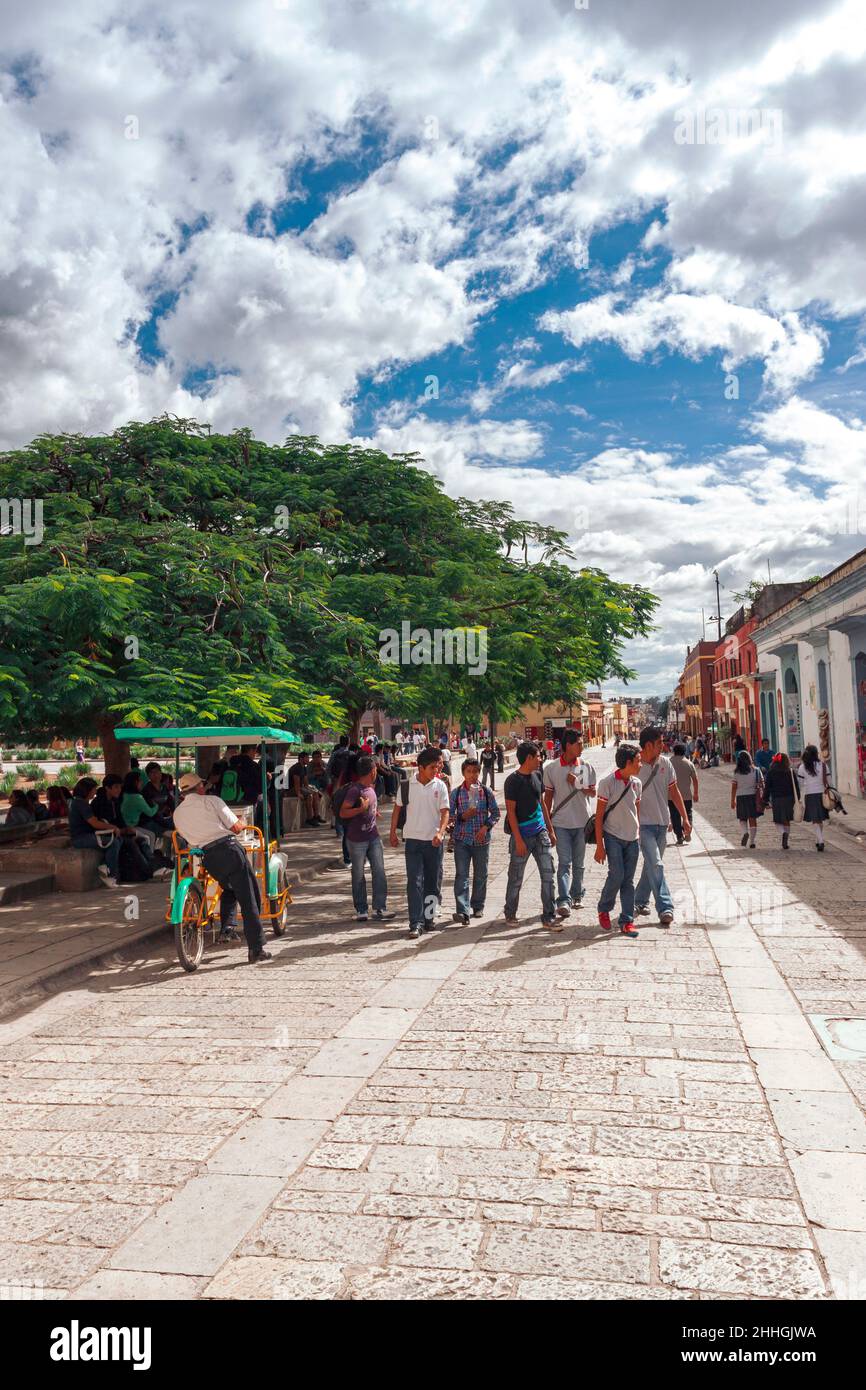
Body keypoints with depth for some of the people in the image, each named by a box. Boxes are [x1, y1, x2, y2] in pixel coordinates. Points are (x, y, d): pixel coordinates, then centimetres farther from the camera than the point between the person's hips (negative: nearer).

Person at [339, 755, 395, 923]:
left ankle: (380, 908, 5)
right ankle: (361, 910, 16)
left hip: (373, 836, 7)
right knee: (358, 876, 5)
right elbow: (343, 813, -21)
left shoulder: (370, 787, 10)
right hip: (357, 839, -7)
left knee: (379, 872, 1)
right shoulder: (355, 789, -16)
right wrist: (361, 809, -31)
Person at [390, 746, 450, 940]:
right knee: (414, 882, -6)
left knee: (433, 882, 9)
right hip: (413, 839, -1)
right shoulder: (407, 786, -2)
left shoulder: (440, 786, -1)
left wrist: (440, 832, -22)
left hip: (434, 841, 1)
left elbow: (445, 812, -6)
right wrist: (393, 833, 10)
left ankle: (429, 917, 25)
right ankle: (416, 924, -5)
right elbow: (397, 809, 10)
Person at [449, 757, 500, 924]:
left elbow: (495, 812, 5)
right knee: (461, 875, -9)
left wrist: (486, 826, -9)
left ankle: (478, 906, 28)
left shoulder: (486, 792, 1)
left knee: (481, 875, 11)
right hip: (462, 839, -1)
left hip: (482, 839, 1)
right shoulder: (456, 793, 0)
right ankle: (462, 911, -13)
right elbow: (449, 815, 2)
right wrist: (462, 817, -16)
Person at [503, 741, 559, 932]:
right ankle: (510, 915, 23)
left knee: (548, 875, 3)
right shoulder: (513, 780, -13)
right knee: (516, 879, 6)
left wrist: (550, 829, 16)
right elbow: (511, 811, -14)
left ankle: (549, 917, 10)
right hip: (522, 836, -6)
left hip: (540, 833, 6)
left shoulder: (537, 776, 9)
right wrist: (518, 840, -17)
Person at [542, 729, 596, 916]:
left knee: (578, 863, 12)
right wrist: (546, 820, 3)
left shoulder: (587, 767, 3)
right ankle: (563, 900, -14)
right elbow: (548, 795, 4)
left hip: (582, 822, 2)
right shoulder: (551, 768, -2)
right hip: (561, 823, -2)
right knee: (564, 862, -9)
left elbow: (593, 792, 9)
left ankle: (576, 895, 27)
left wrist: (579, 785, -10)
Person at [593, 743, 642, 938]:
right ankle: (604, 909, 11)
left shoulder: (636, 783, 6)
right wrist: (599, 845, -12)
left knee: (628, 879, 6)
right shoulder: (608, 782, -11)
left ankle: (627, 921, 11)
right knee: (617, 874, -13)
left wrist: (639, 836, 15)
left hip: (632, 838, 5)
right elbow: (599, 816, -10)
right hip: (613, 836, -5)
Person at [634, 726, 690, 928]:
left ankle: (640, 900, 30)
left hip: (661, 823, 6)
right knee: (656, 864, -13)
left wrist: (685, 818, 8)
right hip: (644, 824, -6)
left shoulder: (665, 763, 3)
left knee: (652, 864, 15)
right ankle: (665, 908, -12)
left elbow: (674, 791, 11)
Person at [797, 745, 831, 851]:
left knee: (816, 820, -1)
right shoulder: (823, 765, -2)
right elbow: (828, 781, 2)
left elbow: (800, 783, -4)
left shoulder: (802, 767, -7)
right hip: (822, 794, 2)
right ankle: (818, 840, 24)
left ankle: (820, 841, -14)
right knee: (820, 820, 16)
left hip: (810, 795, -2)